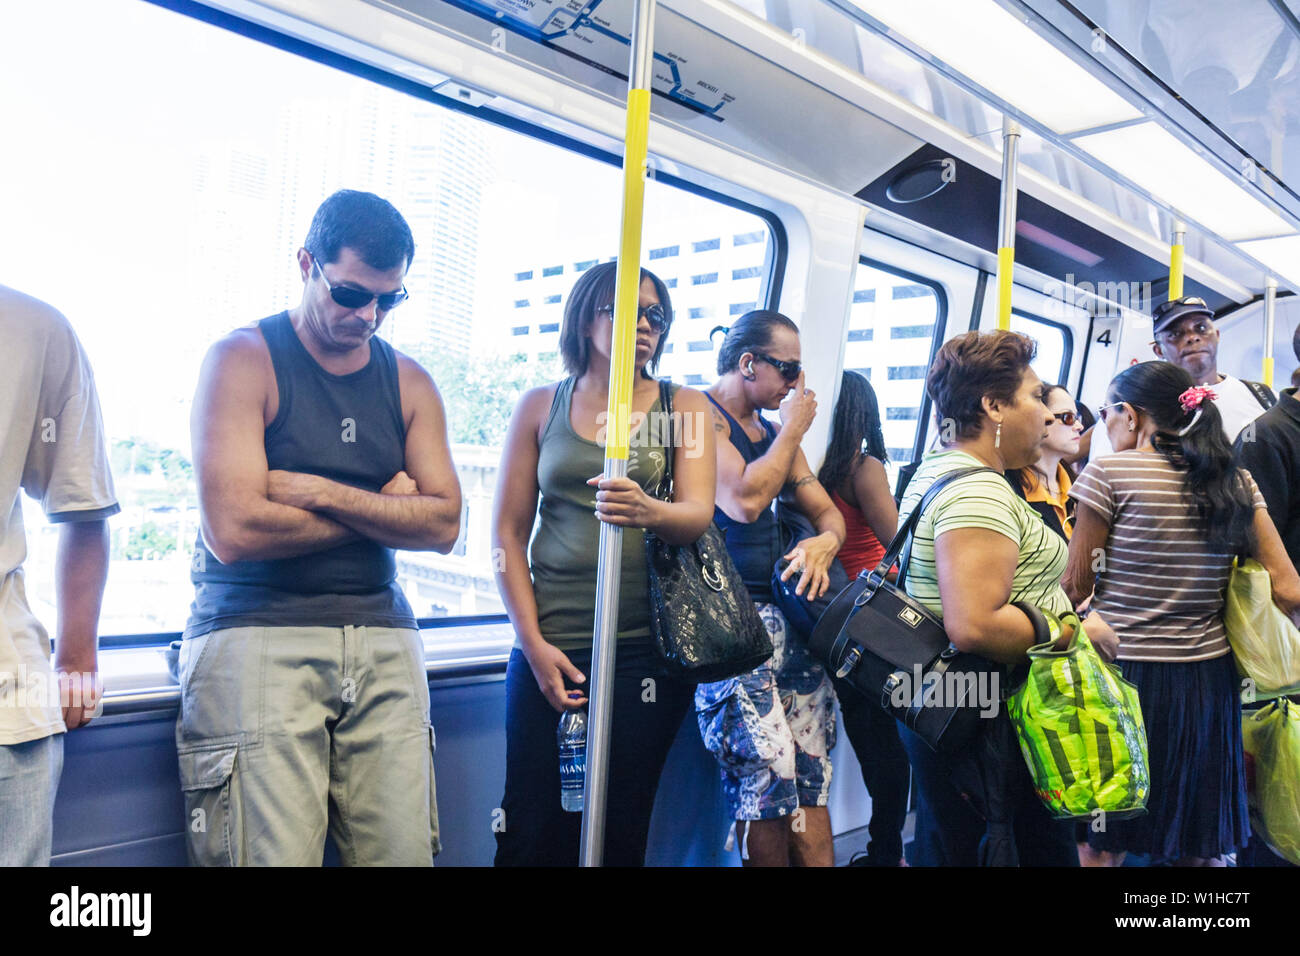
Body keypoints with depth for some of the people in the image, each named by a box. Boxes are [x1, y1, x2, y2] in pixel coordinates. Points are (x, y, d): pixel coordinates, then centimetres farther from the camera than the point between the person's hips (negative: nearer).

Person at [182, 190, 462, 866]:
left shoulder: (411, 383, 13)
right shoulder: (243, 359, 0)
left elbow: (444, 524, 4)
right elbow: (233, 531, -12)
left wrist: (324, 493, -9)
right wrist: (382, 507, -3)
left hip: (383, 636, 4)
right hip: (256, 634, -4)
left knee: (403, 853, 1)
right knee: (274, 856, -8)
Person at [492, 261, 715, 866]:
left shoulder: (684, 407, 8)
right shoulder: (540, 407, 8)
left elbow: (698, 514, -5)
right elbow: (508, 533, 5)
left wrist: (649, 511, -29)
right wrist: (532, 641, -4)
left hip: (647, 646, 0)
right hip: (550, 642, 0)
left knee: (622, 828, 5)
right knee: (532, 832, 2)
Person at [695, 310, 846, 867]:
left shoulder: (775, 431, 20)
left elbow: (827, 512, 21)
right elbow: (743, 501, -18)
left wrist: (824, 542, -2)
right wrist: (793, 430, -4)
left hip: (789, 610, 8)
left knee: (811, 772, 3)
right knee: (769, 770, -16)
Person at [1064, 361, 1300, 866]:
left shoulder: (1109, 473, -9)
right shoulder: (1236, 482, 6)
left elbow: (1075, 587, -7)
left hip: (1124, 673, -5)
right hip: (1208, 679, 6)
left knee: (1102, 847, 6)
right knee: (1198, 850, 17)